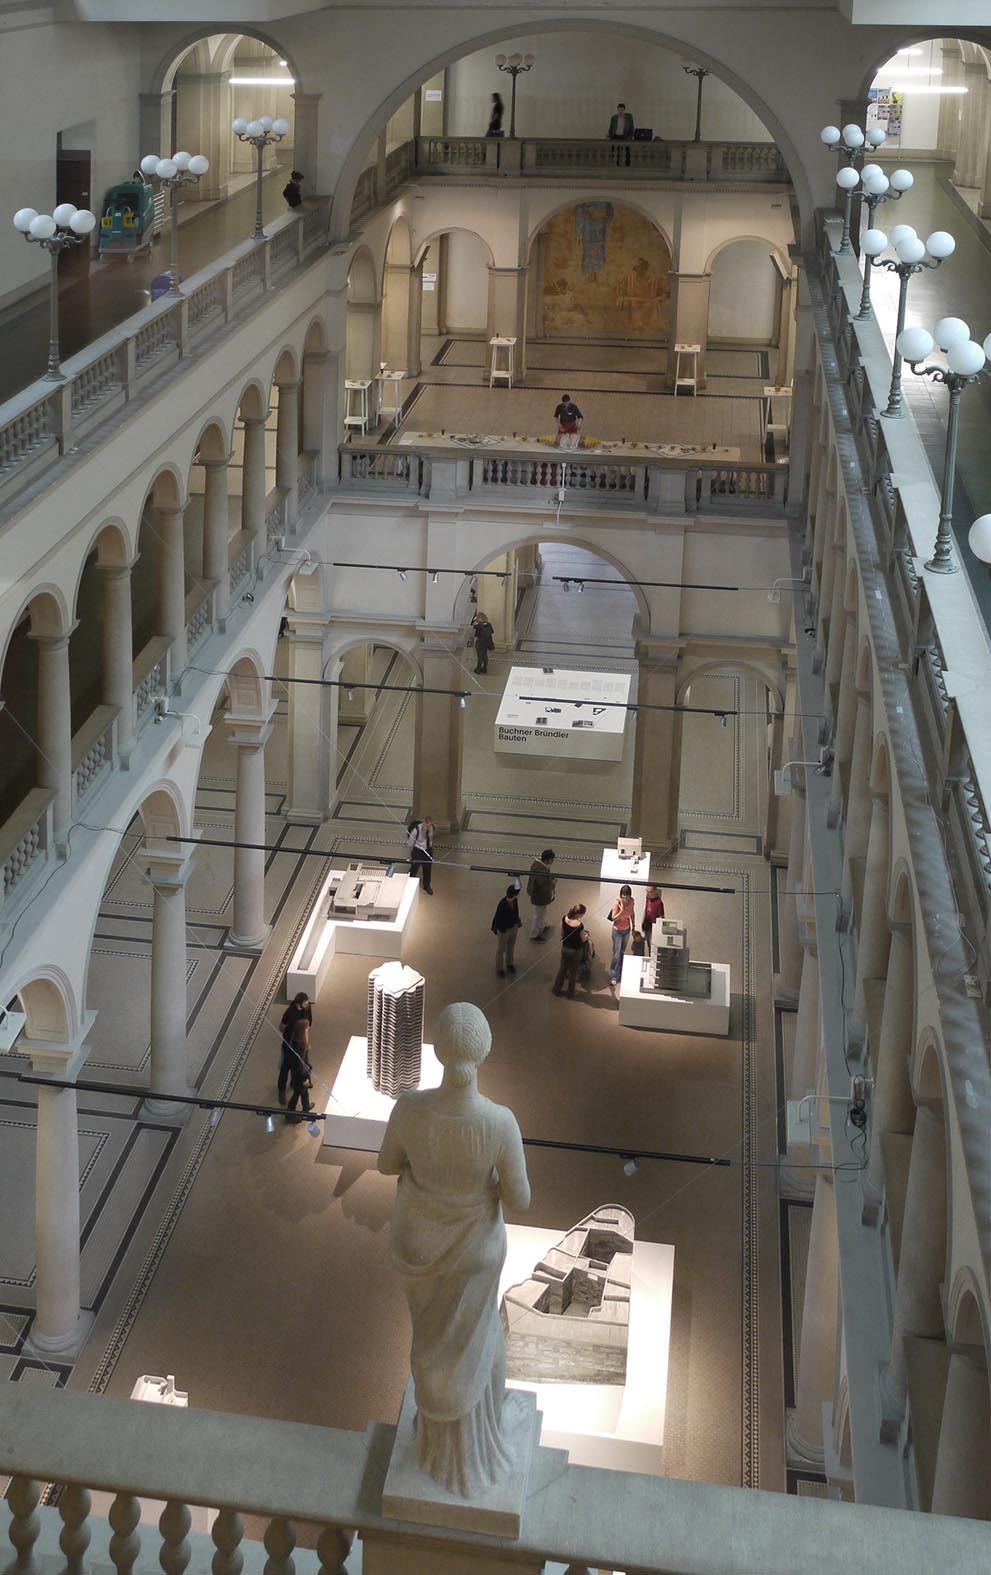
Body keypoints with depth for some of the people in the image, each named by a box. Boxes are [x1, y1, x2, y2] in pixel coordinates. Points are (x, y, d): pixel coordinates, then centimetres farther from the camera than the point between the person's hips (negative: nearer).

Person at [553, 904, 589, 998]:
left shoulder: (564, 919, -16)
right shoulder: (579, 926, -31)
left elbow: (562, 934, -2)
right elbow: (582, 940, -14)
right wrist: (587, 936, 8)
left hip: (564, 948, 4)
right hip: (575, 951, -4)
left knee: (562, 969, 24)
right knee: (573, 972, 17)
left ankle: (557, 989, 38)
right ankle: (570, 994, 33)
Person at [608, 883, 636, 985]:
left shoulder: (631, 901, -10)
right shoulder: (617, 902, -26)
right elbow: (613, 918, -23)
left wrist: (633, 926, 12)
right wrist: (622, 910, -38)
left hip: (627, 930, 5)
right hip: (618, 931, -5)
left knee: (622, 952, 21)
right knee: (616, 954, 1)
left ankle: (620, 971, 39)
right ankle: (613, 976, 11)